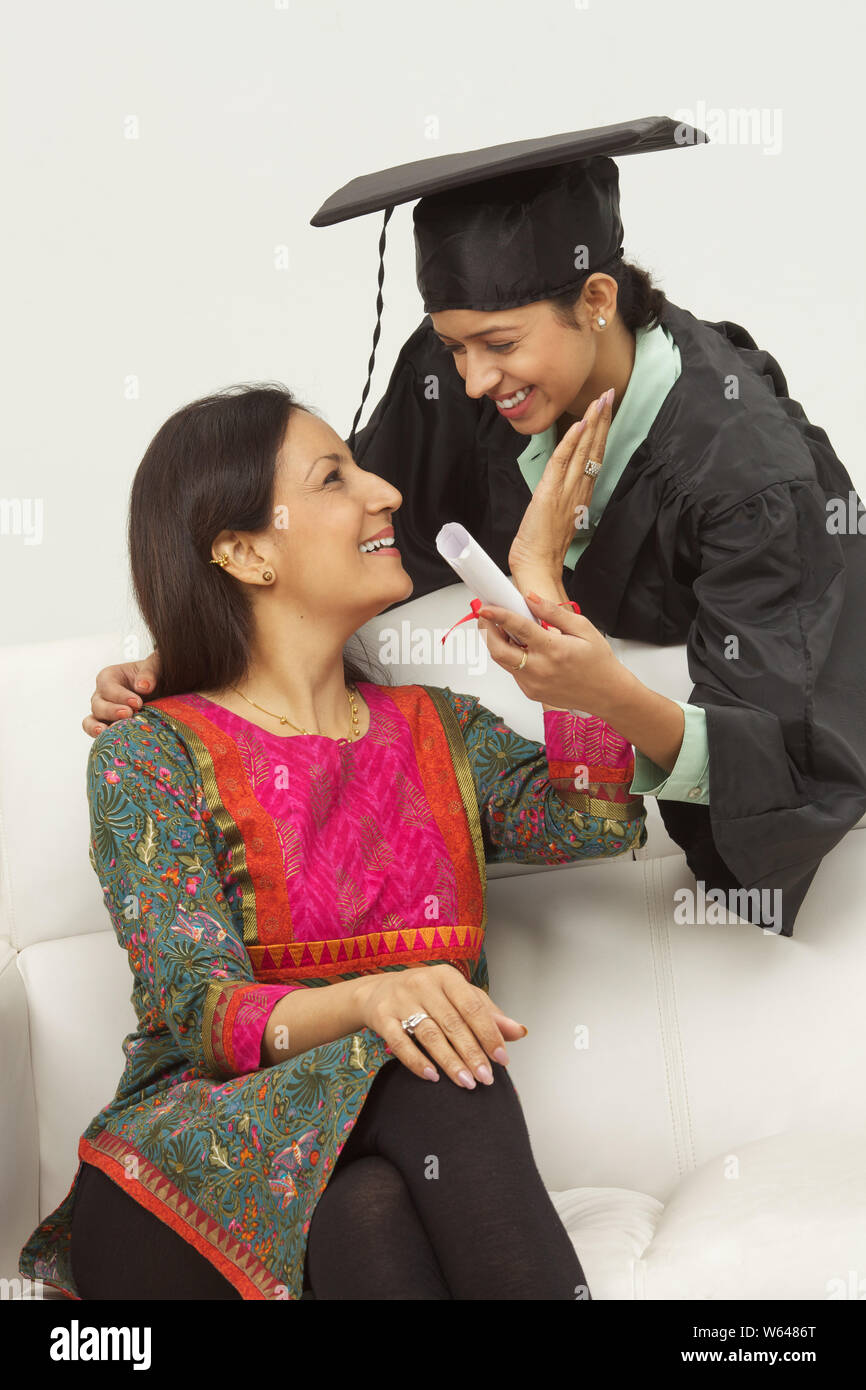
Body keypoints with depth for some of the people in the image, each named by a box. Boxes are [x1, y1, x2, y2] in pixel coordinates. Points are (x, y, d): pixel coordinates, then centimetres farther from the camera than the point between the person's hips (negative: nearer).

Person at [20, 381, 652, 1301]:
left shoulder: (436, 726, 17)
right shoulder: (151, 757, 1)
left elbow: (591, 822, -3)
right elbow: (202, 1014, -13)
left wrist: (543, 586, 0)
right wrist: (366, 1002, -34)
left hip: (407, 1160, 4)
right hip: (200, 1189, -3)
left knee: (370, 1217, -33)